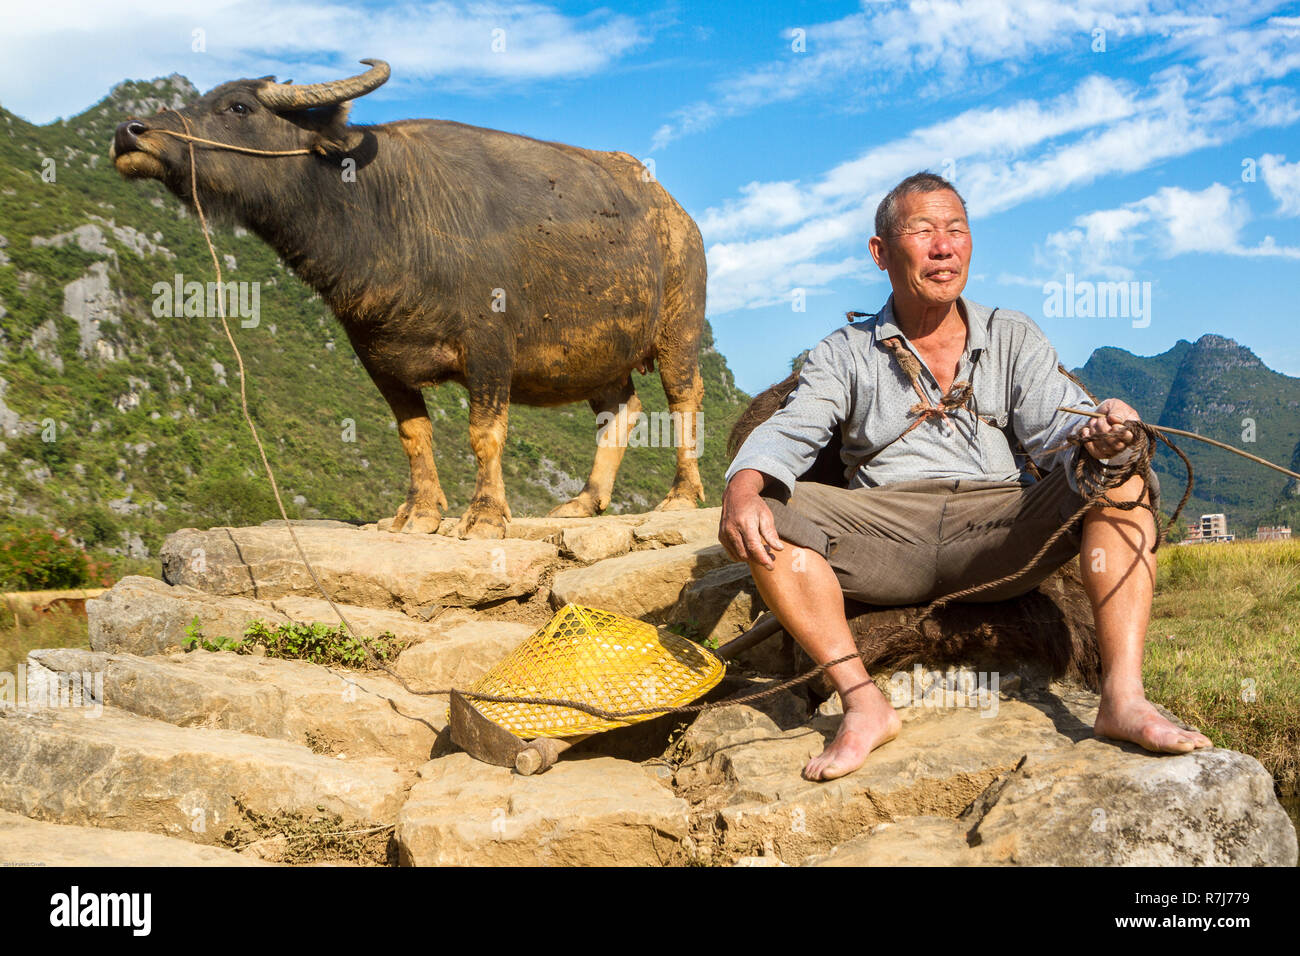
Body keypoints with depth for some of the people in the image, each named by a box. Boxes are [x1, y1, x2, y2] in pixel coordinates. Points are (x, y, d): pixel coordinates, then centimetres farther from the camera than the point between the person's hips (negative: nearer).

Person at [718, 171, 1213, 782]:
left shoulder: (1013, 337, 17)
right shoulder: (844, 354, 14)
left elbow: (1056, 428, 2)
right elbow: (787, 434, -1)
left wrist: (1099, 438, -24)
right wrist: (743, 489, -25)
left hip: (1001, 530, 1)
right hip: (885, 535, -1)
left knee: (1122, 480, -22)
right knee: (763, 515, -25)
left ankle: (1123, 699, -30)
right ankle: (863, 703, -27)